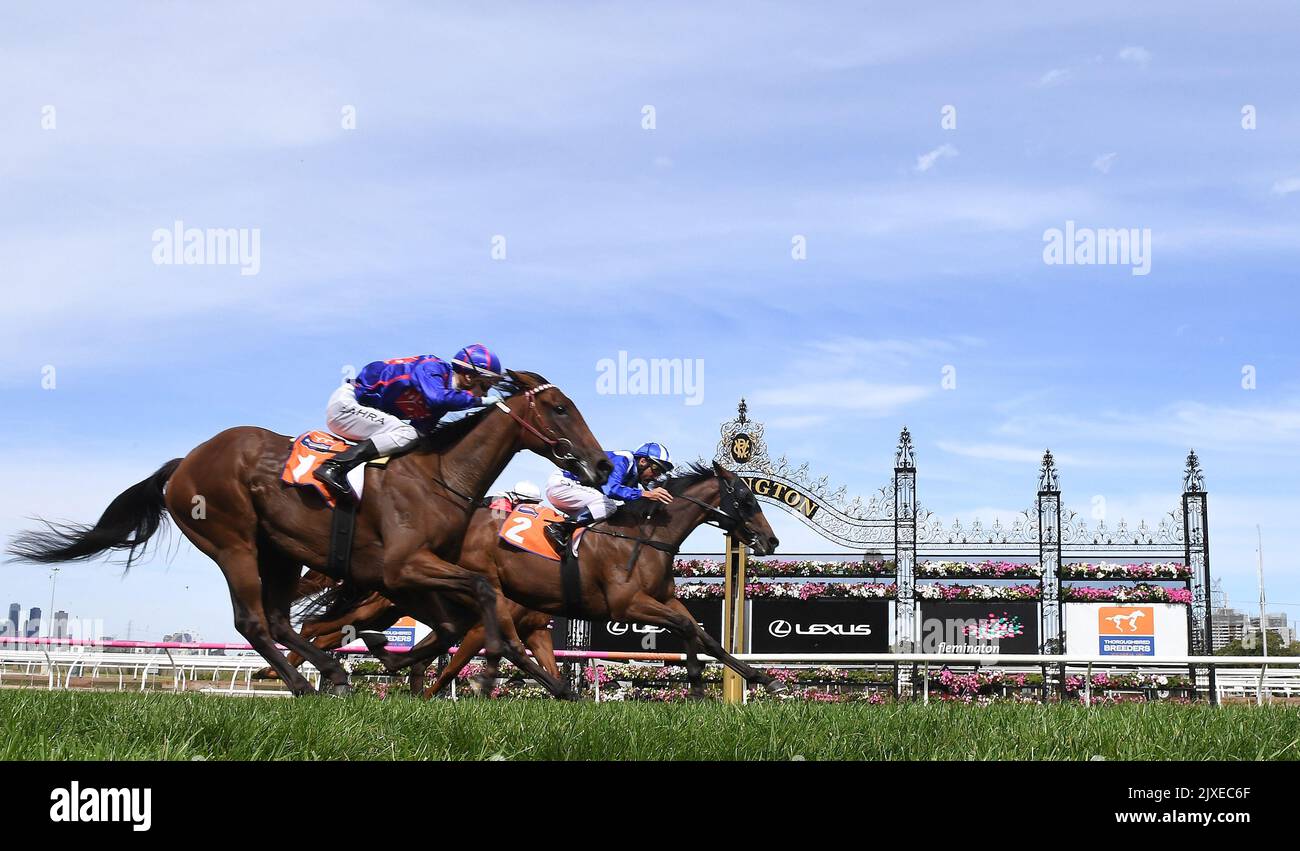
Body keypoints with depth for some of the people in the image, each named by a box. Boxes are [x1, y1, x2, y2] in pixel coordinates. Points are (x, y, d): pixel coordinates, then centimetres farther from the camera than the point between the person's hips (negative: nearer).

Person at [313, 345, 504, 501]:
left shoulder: (446, 394, 8)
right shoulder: (433, 367, -18)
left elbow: (421, 430, 10)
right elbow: (435, 397, -39)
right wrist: (477, 400, -28)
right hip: (345, 403, -10)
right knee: (406, 433, -23)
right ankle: (333, 467, -31)